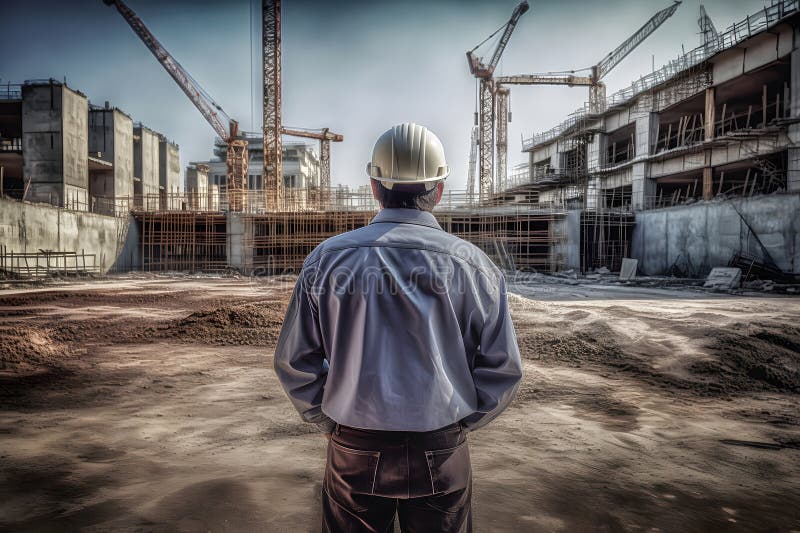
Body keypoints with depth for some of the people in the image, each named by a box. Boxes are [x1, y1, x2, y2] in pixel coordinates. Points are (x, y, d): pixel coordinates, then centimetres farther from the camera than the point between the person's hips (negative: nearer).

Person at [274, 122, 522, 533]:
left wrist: (328, 422, 10)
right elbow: (502, 370, -5)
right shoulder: (472, 265, -9)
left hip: (354, 452, 1)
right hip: (441, 455, 0)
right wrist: (457, 424, 9)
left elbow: (294, 363, -3)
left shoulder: (327, 260, -7)